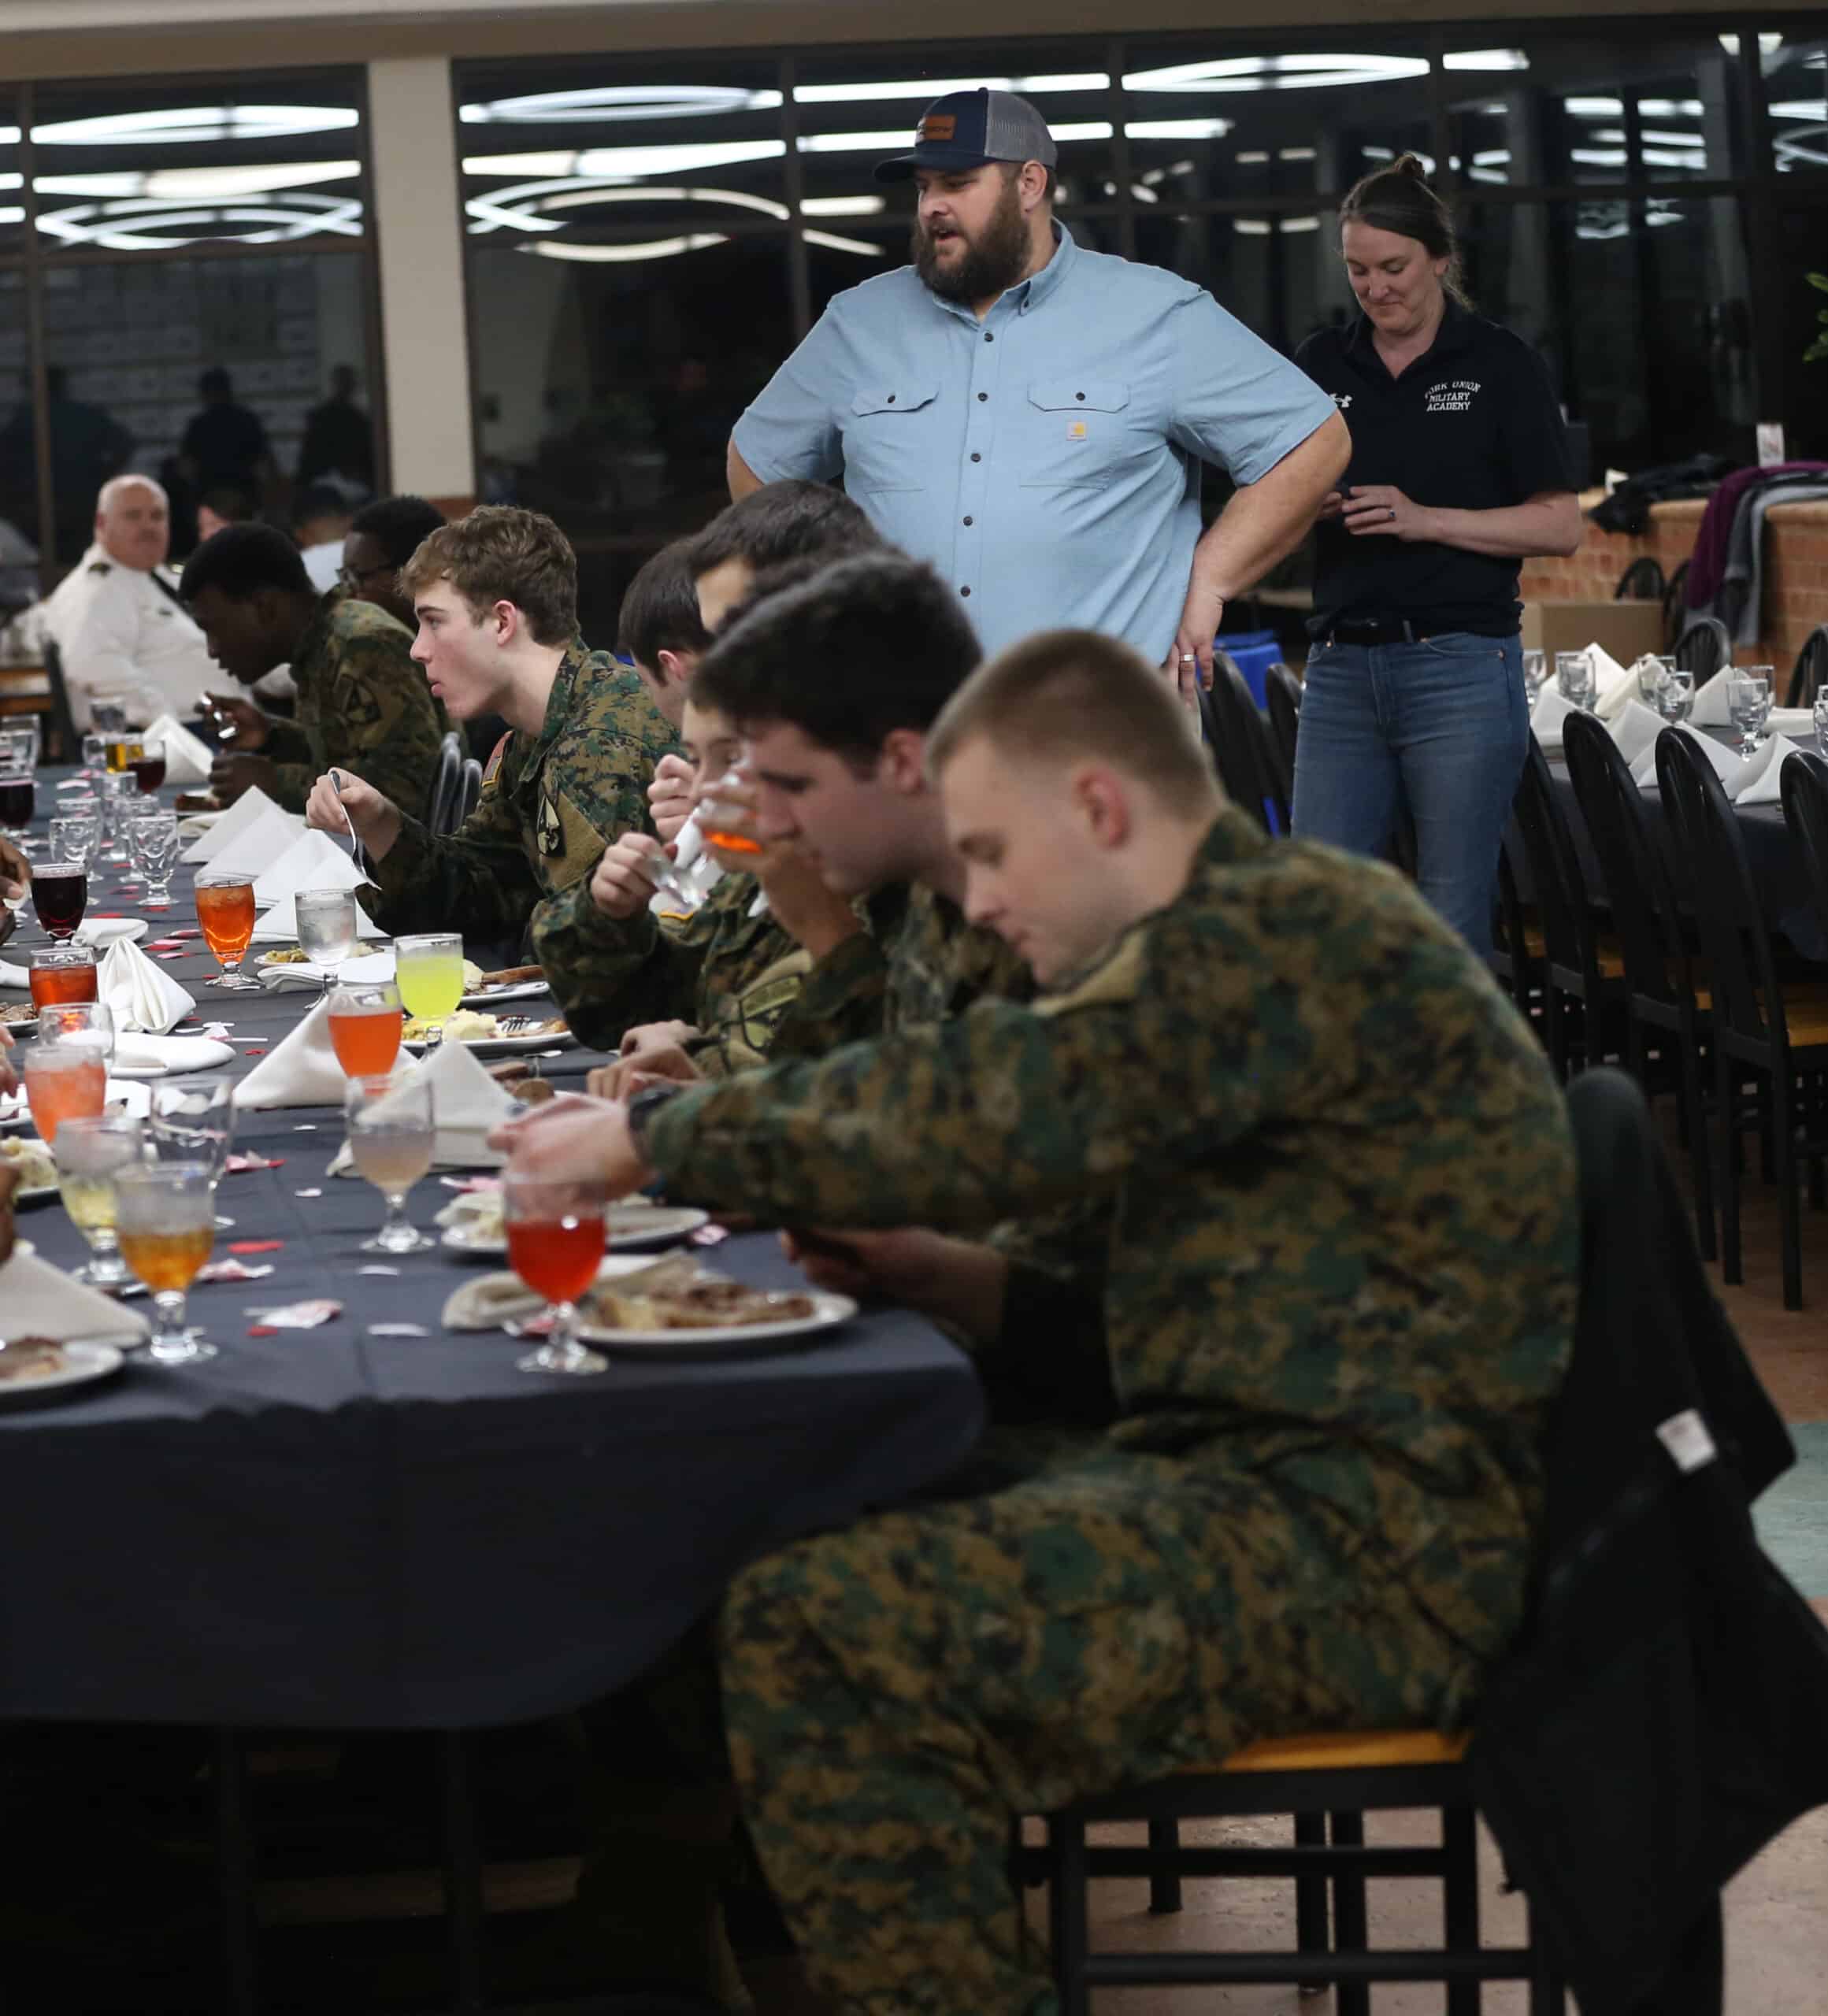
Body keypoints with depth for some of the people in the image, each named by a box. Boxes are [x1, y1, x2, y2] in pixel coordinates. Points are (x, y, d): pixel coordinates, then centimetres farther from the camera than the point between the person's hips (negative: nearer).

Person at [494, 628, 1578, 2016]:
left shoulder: (1296, 929, -13)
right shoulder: (1257, 940, 19)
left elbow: (981, 1114, -21)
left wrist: (654, 1138, -9)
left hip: (1358, 1544, -11)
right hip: (1289, 1479, 11)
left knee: (810, 1630, -22)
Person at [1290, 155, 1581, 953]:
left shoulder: (1499, 362, 0)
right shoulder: (1322, 364, 11)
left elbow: (1560, 525, -4)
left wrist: (1425, 520, -14)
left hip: (1462, 667, -4)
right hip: (1343, 668, 4)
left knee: (1453, 917, -1)